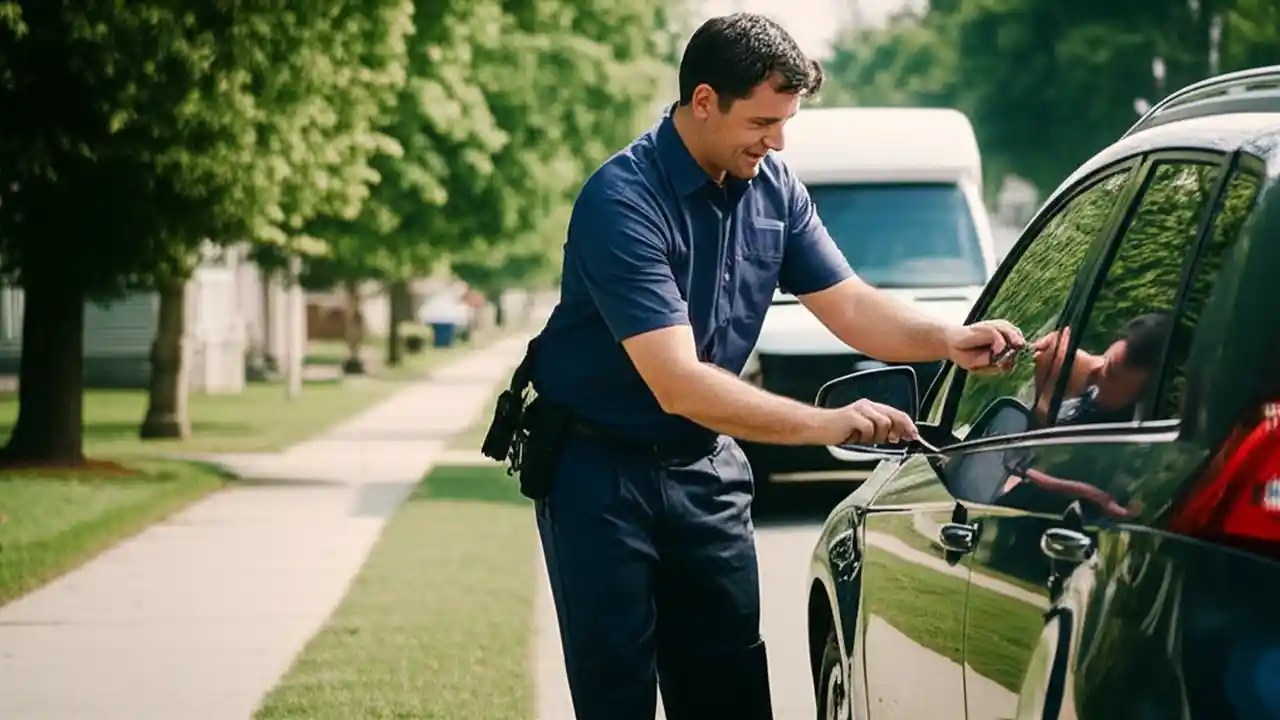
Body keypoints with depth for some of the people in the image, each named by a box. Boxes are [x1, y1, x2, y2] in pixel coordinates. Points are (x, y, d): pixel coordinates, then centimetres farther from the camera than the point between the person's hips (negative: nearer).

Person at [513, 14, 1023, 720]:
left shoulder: (773, 188, -1)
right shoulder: (622, 202, -25)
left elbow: (849, 302, 4)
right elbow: (678, 384, -31)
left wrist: (947, 339, -16)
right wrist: (826, 425, -37)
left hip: (705, 468, 7)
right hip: (601, 469, -6)